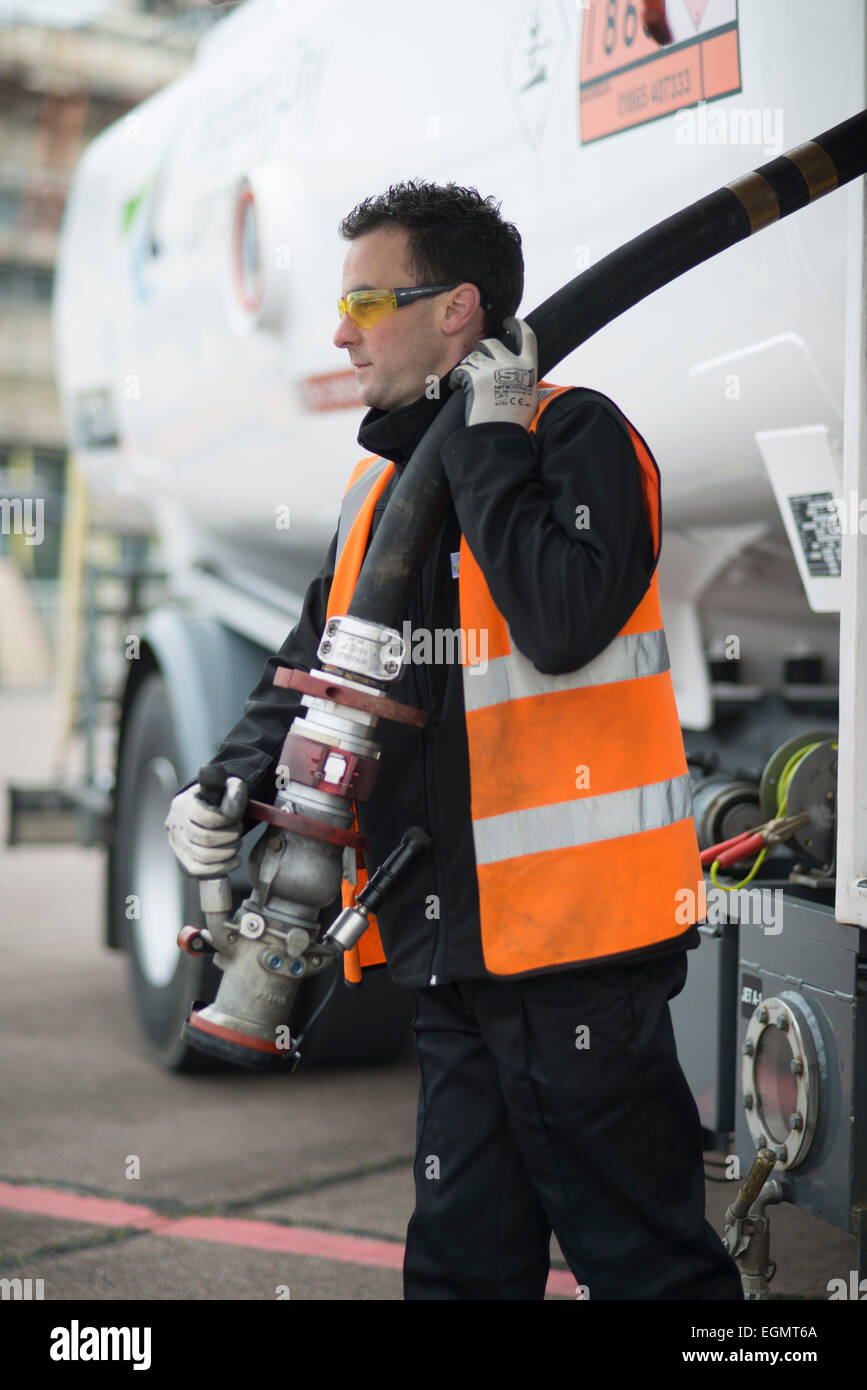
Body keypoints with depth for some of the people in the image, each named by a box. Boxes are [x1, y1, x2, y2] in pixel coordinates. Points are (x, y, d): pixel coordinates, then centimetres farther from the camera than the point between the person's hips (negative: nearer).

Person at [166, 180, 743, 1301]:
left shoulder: (575, 432, -8)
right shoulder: (388, 477, 16)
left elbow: (563, 620, -25)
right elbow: (317, 652, 21)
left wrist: (488, 443, -15)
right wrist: (236, 780, 3)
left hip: (574, 934, -8)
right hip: (458, 942, 8)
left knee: (644, 1258, 1)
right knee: (464, 1258, 16)